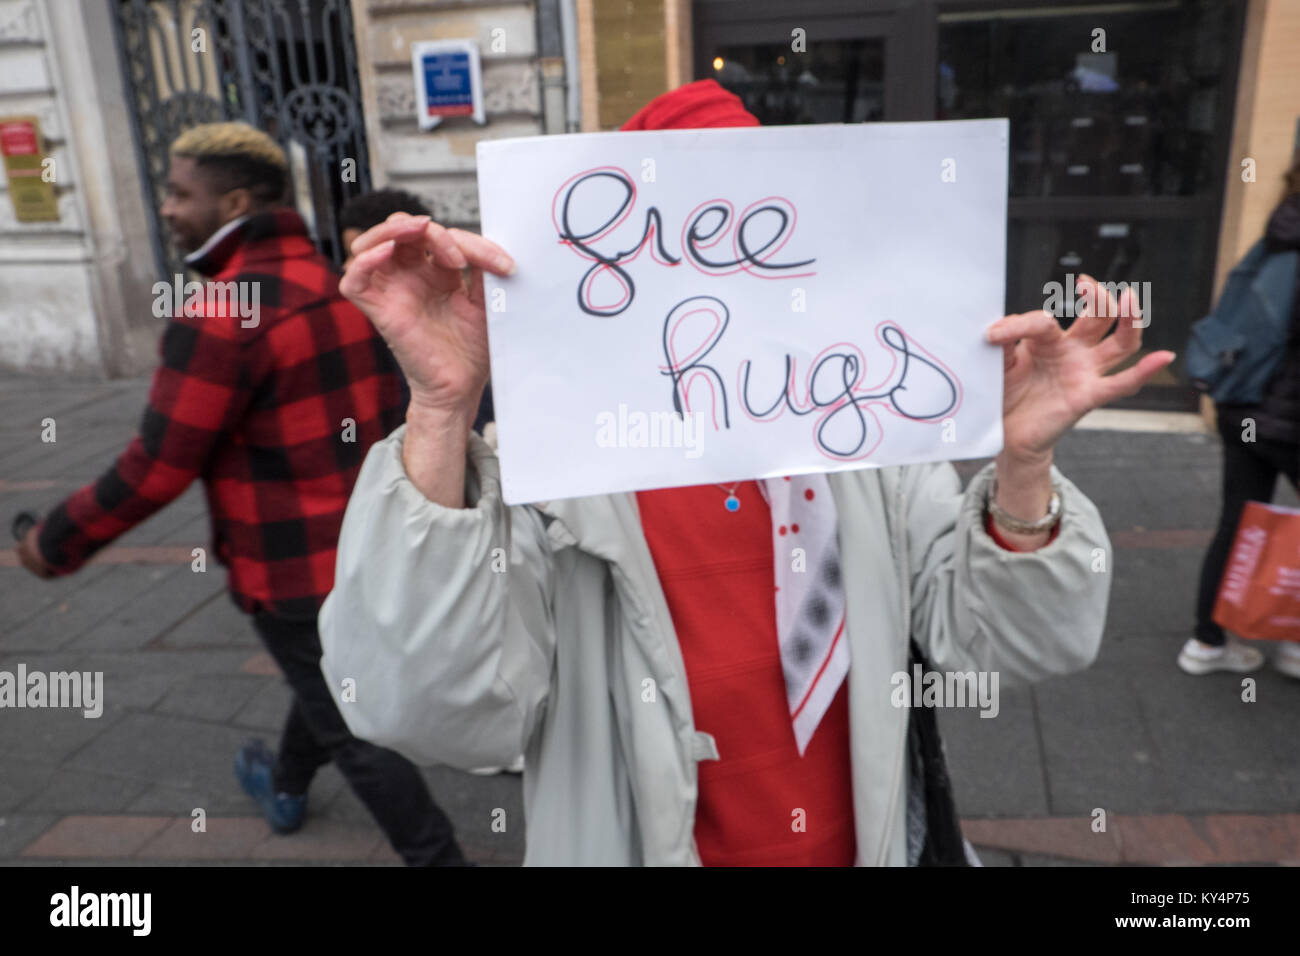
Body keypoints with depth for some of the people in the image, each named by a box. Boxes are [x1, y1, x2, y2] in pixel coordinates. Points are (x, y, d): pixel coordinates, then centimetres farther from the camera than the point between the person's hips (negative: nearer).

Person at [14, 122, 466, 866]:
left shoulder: (221, 313, -21)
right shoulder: (338, 283, 5)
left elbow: (158, 467, -19)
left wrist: (58, 541, -4)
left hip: (302, 567, -9)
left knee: (356, 730, 9)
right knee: (334, 684, 30)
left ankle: (438, 856, 22)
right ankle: (286, 789, 56)